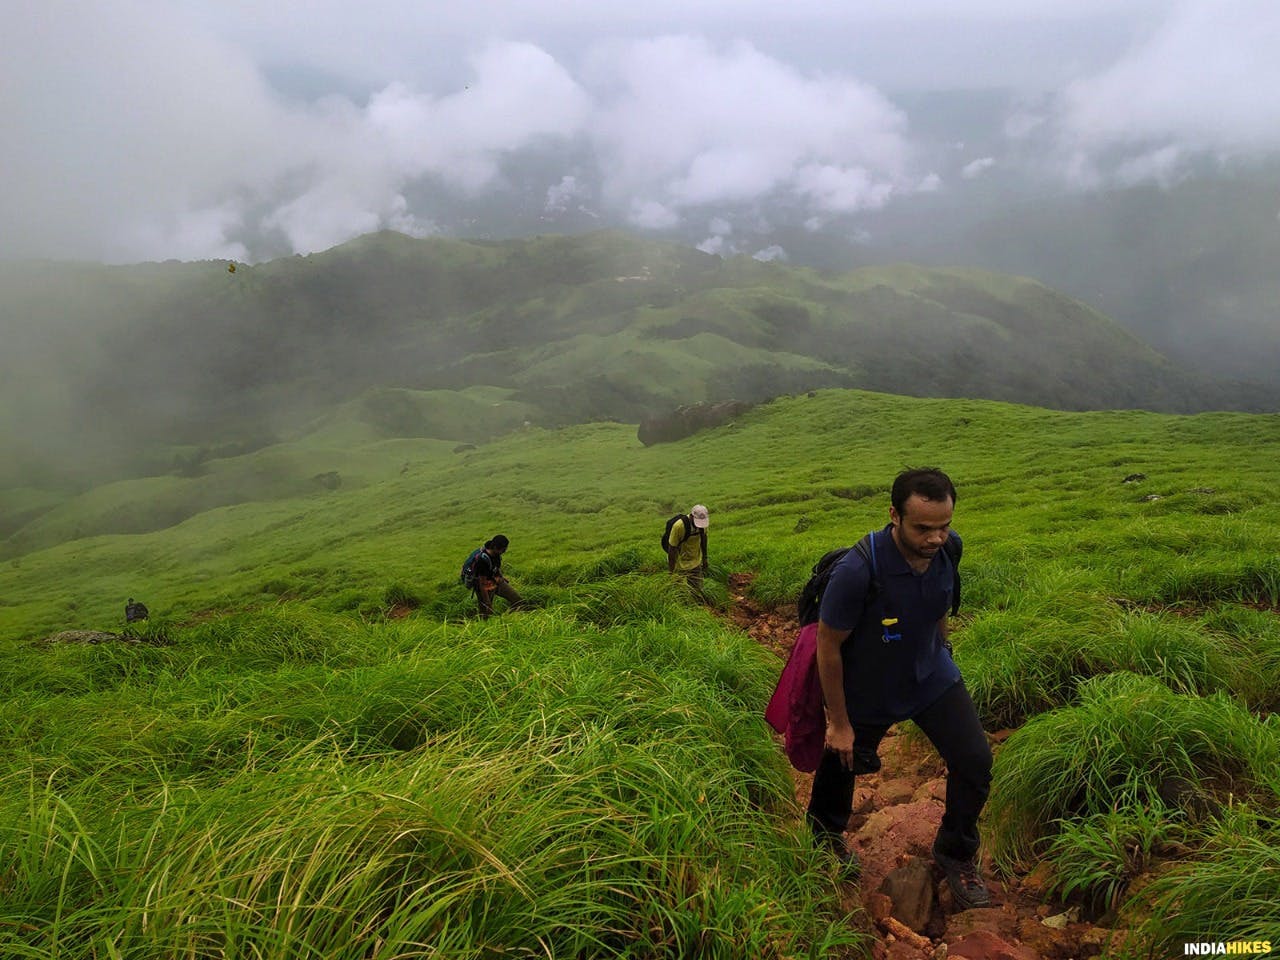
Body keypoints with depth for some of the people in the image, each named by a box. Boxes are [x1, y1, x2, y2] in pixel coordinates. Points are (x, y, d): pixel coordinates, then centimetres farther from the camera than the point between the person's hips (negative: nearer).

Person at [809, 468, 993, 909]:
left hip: (932, 675, 4)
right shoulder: (858, 571, -37)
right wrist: (839, 723, -14)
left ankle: (956, 854, 23)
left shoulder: (949, 549, -18)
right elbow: (828, 646, -23)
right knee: (841, 762, 17)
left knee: (974, 759, -4)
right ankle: (825, 835, 51)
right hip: (866, 690, -4)